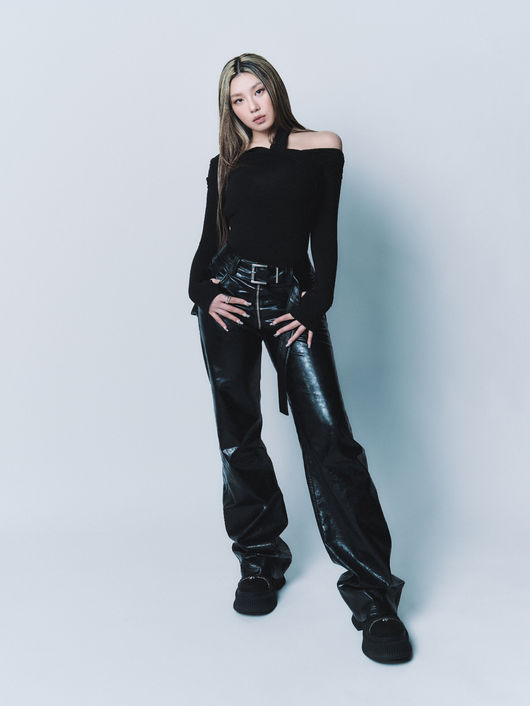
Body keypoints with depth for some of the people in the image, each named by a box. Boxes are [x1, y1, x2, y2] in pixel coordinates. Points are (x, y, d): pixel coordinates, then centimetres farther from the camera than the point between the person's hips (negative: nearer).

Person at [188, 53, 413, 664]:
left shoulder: (321, 149, 8)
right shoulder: (225, 165, 15)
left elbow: (325, 238, 4)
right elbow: (209, 241, 13)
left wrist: (315, 305, -7)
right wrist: (204, 292, -6)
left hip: (292, 299, -2)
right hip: (230, 296, 3)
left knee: (328, 433, -12)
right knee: (238, 437, 3)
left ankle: (370, 588, -7)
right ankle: (261, 561, 19)